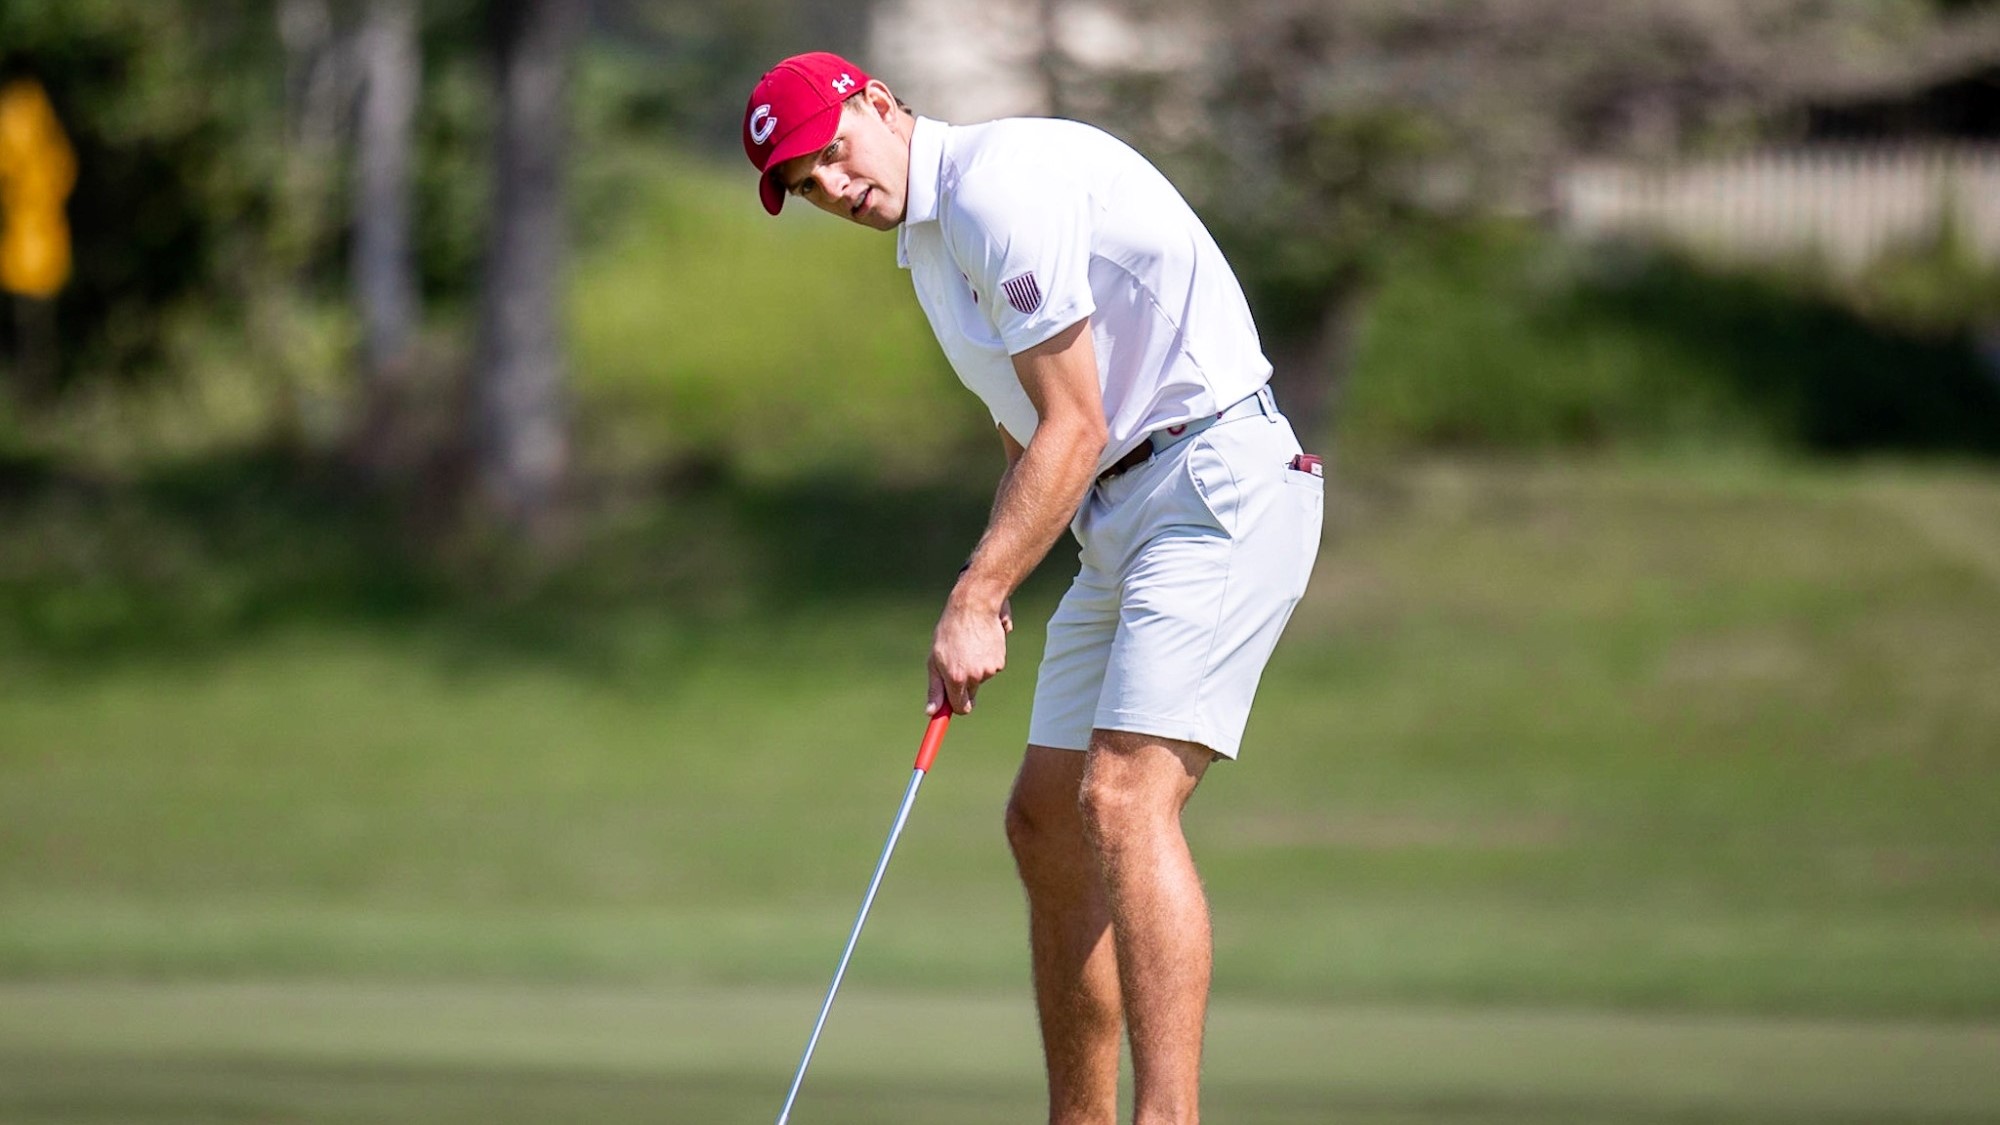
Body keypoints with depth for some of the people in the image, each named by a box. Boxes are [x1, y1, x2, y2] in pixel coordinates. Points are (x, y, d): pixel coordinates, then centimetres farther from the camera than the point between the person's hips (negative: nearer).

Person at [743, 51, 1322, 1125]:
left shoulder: (999, 185, -16)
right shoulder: (929, 238, 16)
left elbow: (1076, 430, -17)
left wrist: (974, 604, -16)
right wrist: (986, 584, 11)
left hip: (1217, 484, -11)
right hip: (1116, 517, 11)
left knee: (1124, 801, -22)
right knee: (1047, 825, 11)